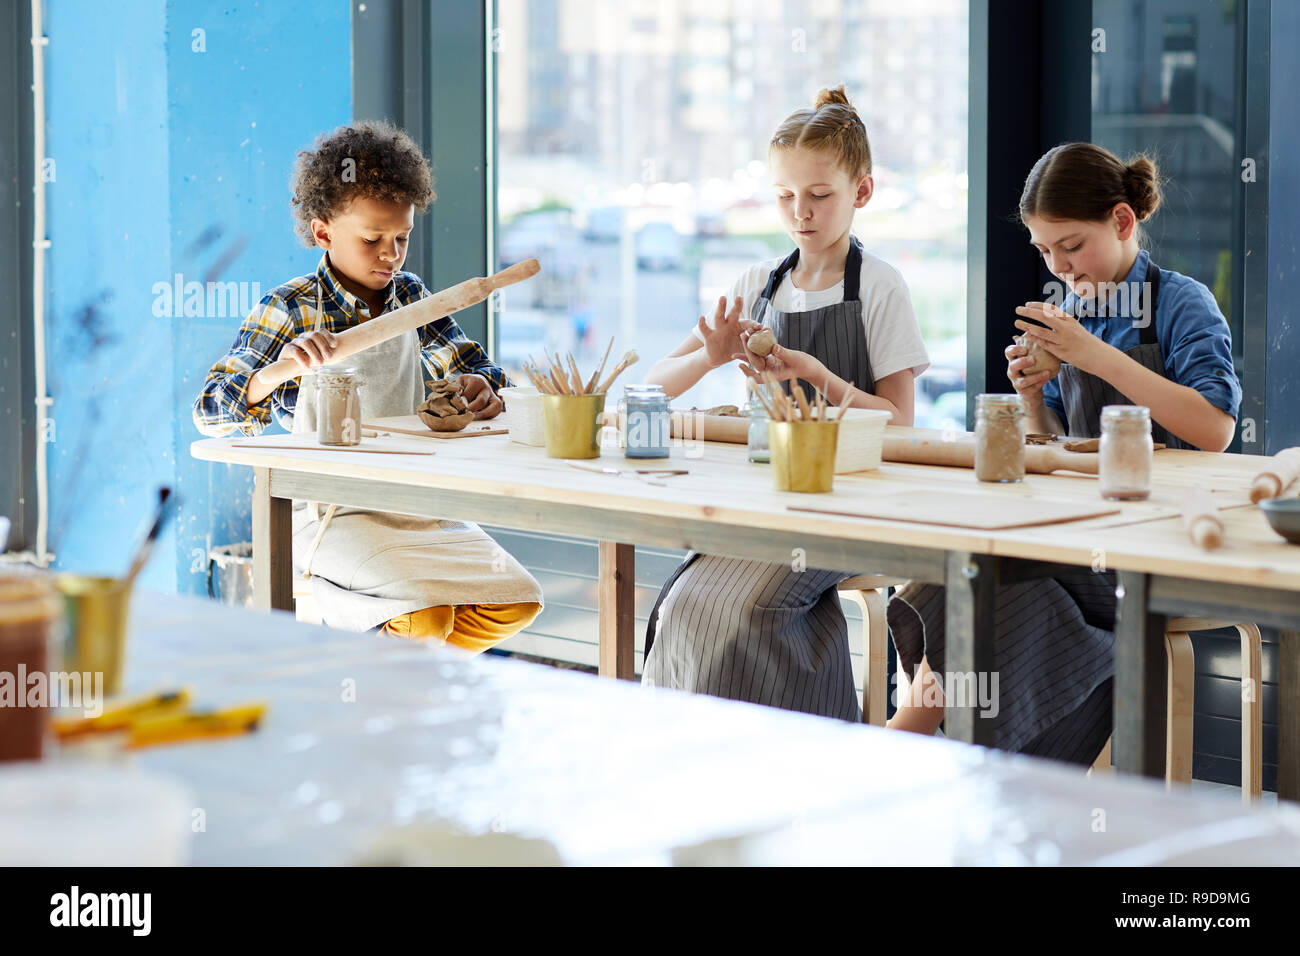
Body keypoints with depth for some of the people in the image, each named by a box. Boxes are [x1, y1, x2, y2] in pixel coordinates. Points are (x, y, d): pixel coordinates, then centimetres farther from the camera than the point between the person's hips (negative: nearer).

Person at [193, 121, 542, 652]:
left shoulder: (410, 297, 8)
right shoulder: (290, 310, -7)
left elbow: (469, 363, 16)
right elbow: (210, 414, -12)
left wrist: (480, 388, -10)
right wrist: (280, 368, -32)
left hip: (412, 505, 6)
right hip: (329, 517, -6)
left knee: (515, 603, -9)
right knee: (424, 616, -28)